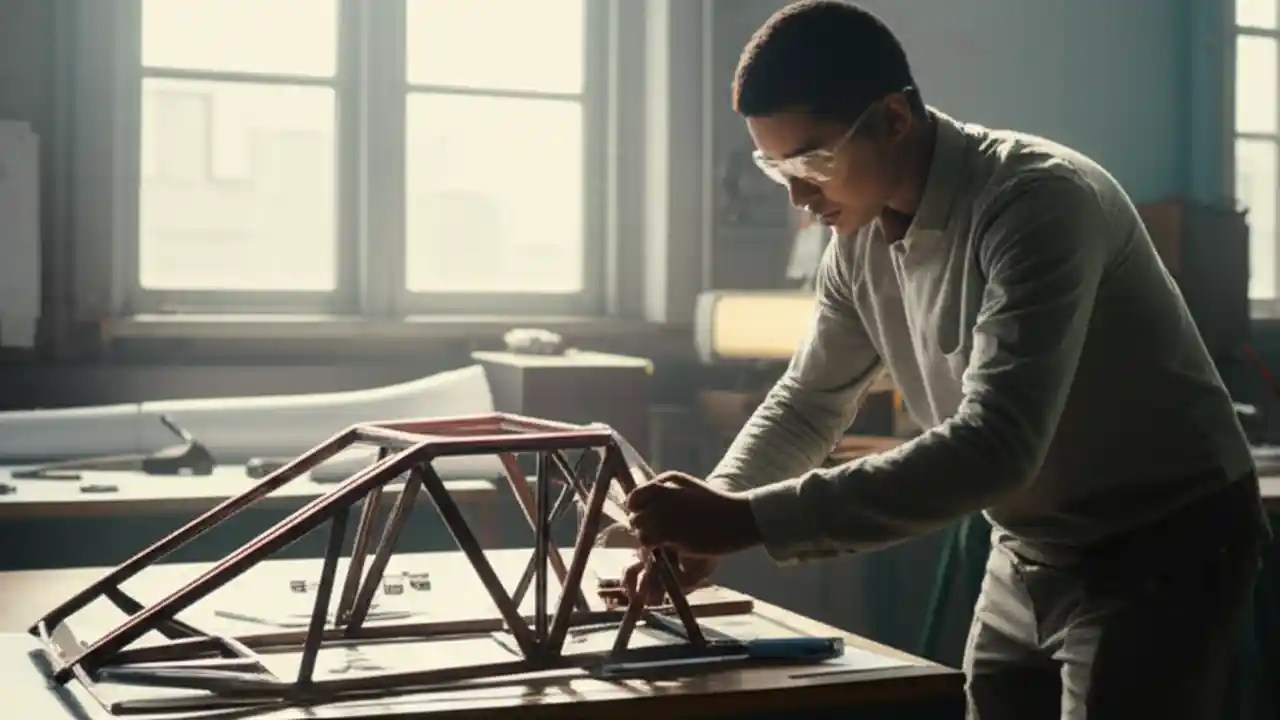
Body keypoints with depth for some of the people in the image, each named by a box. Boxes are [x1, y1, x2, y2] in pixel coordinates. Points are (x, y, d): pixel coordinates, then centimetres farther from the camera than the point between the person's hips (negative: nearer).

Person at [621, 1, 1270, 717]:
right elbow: (808, 401, 11)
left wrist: (749, 519, -39)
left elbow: (994, 447, -37)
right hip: (1032, 555, 7)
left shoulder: (1039, 201, -27)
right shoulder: (862, 242, -3)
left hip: (1164, 548, -7)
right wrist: (704, 526, -7)